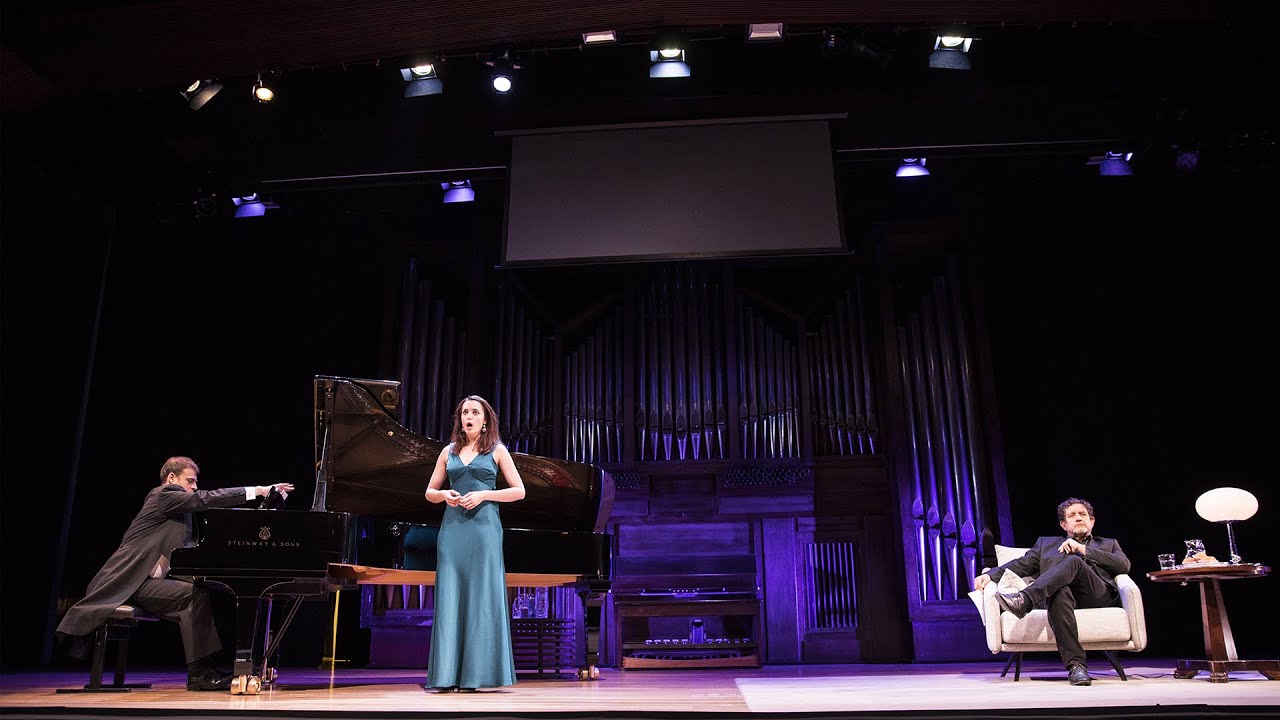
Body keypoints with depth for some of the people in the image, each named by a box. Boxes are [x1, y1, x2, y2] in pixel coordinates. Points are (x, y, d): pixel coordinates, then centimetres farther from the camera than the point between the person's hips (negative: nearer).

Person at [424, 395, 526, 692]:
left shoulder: (497, 450, 8)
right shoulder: (449, 451, 16)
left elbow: (519, 491, 3)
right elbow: (429, 492, 20)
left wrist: (483, 495, -9)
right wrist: (444, 495, -3)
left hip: (484, 526, -3)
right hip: (453, 528, 3)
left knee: (481, 596, -4)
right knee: (449, 598, -1)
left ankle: (477, 673, 2)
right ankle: (448, 675, 2)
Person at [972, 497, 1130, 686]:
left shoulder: (1108, 544, 34)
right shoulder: (1046, 543, 34)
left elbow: (1124, 565, 12)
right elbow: (1022, 564, 19)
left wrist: (1083, 549, 4)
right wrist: (990, 574, 0)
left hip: (1099, 594, 0)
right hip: (1061, 590, 0)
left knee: (1074, 562, -32)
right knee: (1060, 593, -39)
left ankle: (1023, 600, -50)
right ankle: (1076, 665, -43)